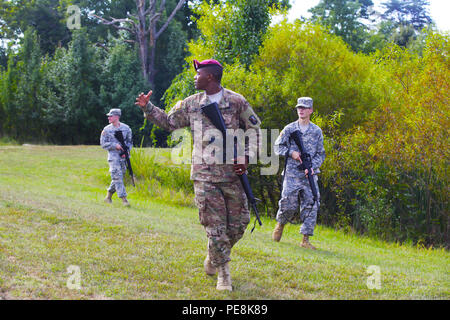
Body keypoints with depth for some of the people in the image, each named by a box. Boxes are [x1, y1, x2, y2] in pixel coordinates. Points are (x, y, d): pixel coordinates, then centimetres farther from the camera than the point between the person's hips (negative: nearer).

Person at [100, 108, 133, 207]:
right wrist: (115, 145, -14)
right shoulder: (107, 129, 0)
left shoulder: (126, 128, 5)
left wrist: (126, 151, -5)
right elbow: (103, 143, -1)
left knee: (119, 176, 7)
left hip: (123, 157, 3)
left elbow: (130, 142, 12)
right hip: (113, 156, -3)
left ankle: (109, 195, 23)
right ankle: (123, 199, -14)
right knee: (117, 177, -12)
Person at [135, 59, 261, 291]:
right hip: (205, 175, 1)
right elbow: (168, 122, 19)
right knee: (214, 225, -3)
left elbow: (254, 130, 6)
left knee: (238, 223, 4)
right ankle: (223, 274, 6)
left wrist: (246, 157, -6)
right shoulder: (191, 104, 9)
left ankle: (213, 257, 29)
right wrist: (147, 108, 8)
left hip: (232, 173, -1)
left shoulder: (236, 102, 0)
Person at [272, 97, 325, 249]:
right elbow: (278, 147, 8)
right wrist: (291, 152, -10)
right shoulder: (289, 129, 5)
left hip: (310, 175, 2)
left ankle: (305, 239, -2)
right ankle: (280, 224, 27)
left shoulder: (317, 131, 9)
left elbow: (321, 154, 11)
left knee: (311, 205, -6)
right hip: (292, 174, -1)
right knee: (289, 205, -5)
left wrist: (312, 167, -7)